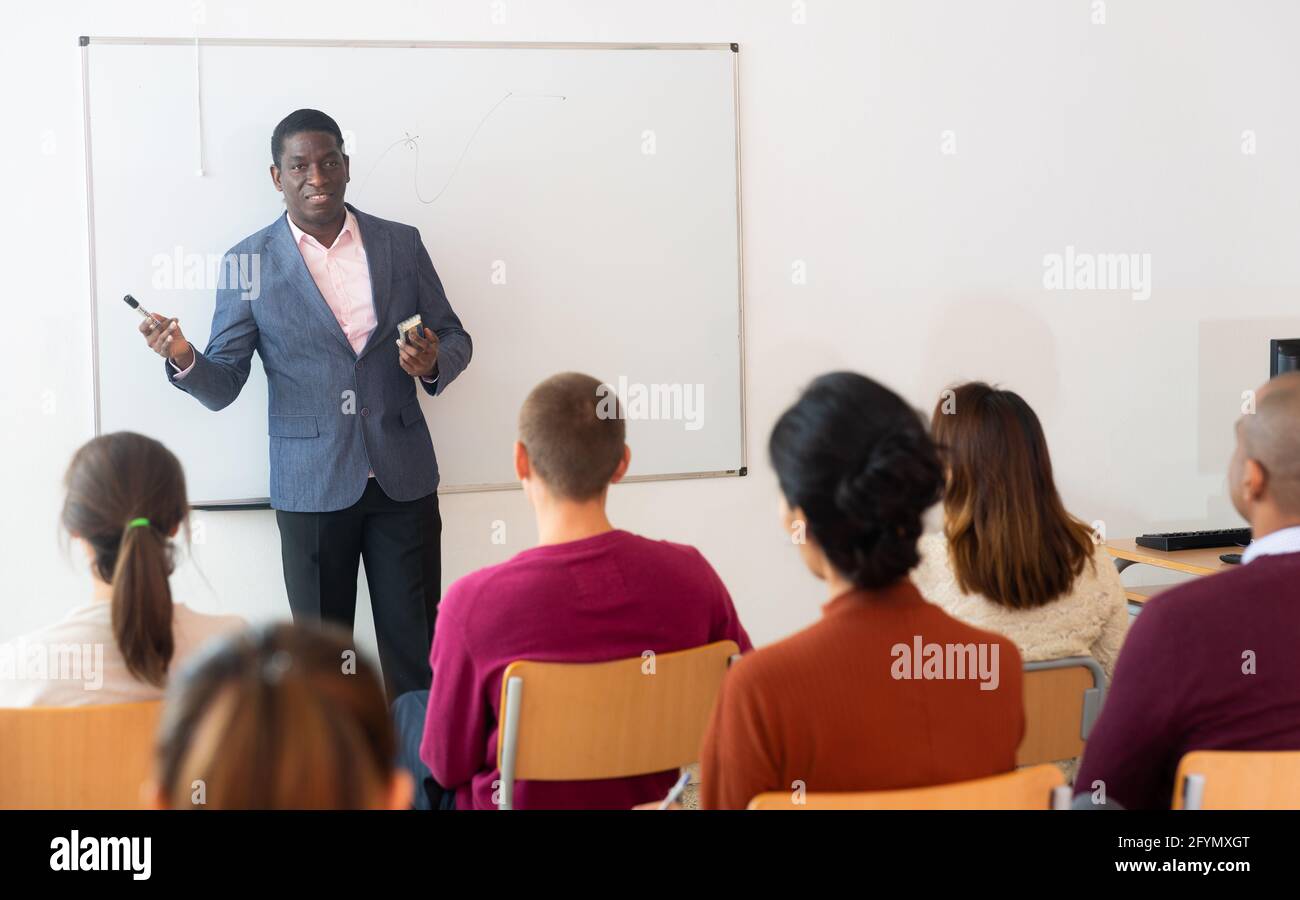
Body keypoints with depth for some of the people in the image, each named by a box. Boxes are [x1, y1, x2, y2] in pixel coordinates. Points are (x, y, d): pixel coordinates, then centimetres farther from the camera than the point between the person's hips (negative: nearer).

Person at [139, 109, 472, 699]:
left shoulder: (401, 244, 4)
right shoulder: (248, 264, 0)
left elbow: (454, 338, 11)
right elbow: (222, 386, 0)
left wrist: (433, 361, -12)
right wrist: (184, 360, -22)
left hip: (403, 475, 1)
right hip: (312, 487, -1)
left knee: (416, 649, 3)